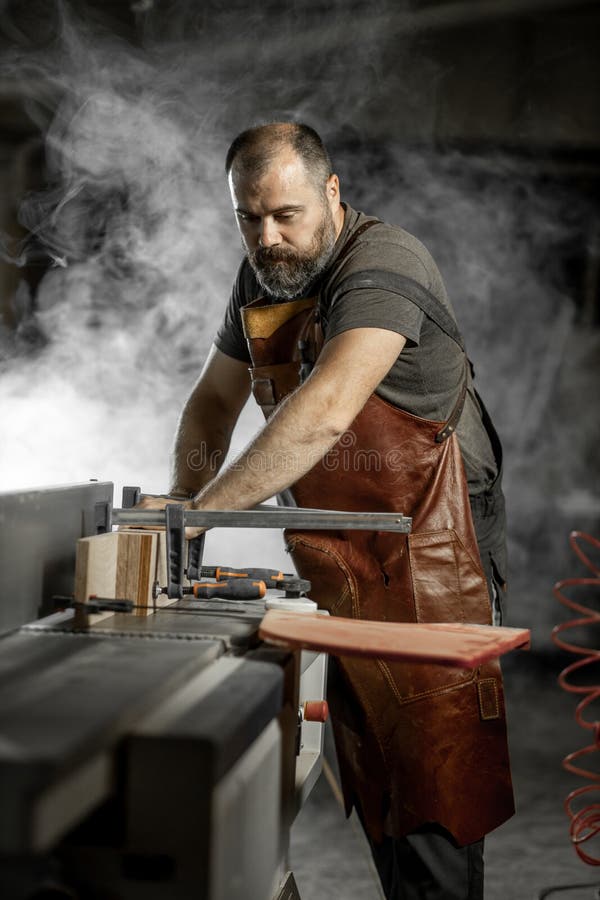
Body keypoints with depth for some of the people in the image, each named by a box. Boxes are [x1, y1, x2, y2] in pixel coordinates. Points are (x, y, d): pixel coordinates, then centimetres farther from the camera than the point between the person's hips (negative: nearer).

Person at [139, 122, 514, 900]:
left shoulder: (383, 265, -20)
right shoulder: (261, 277, 8)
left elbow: (323, 414, -34)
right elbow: (214, 399, 17)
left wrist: (205, 510, -33)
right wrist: (184, 496, -1)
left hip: (427, 550, -7)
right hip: (334, 556, 8)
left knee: (434, 773, -4)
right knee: (370, 776, 12)